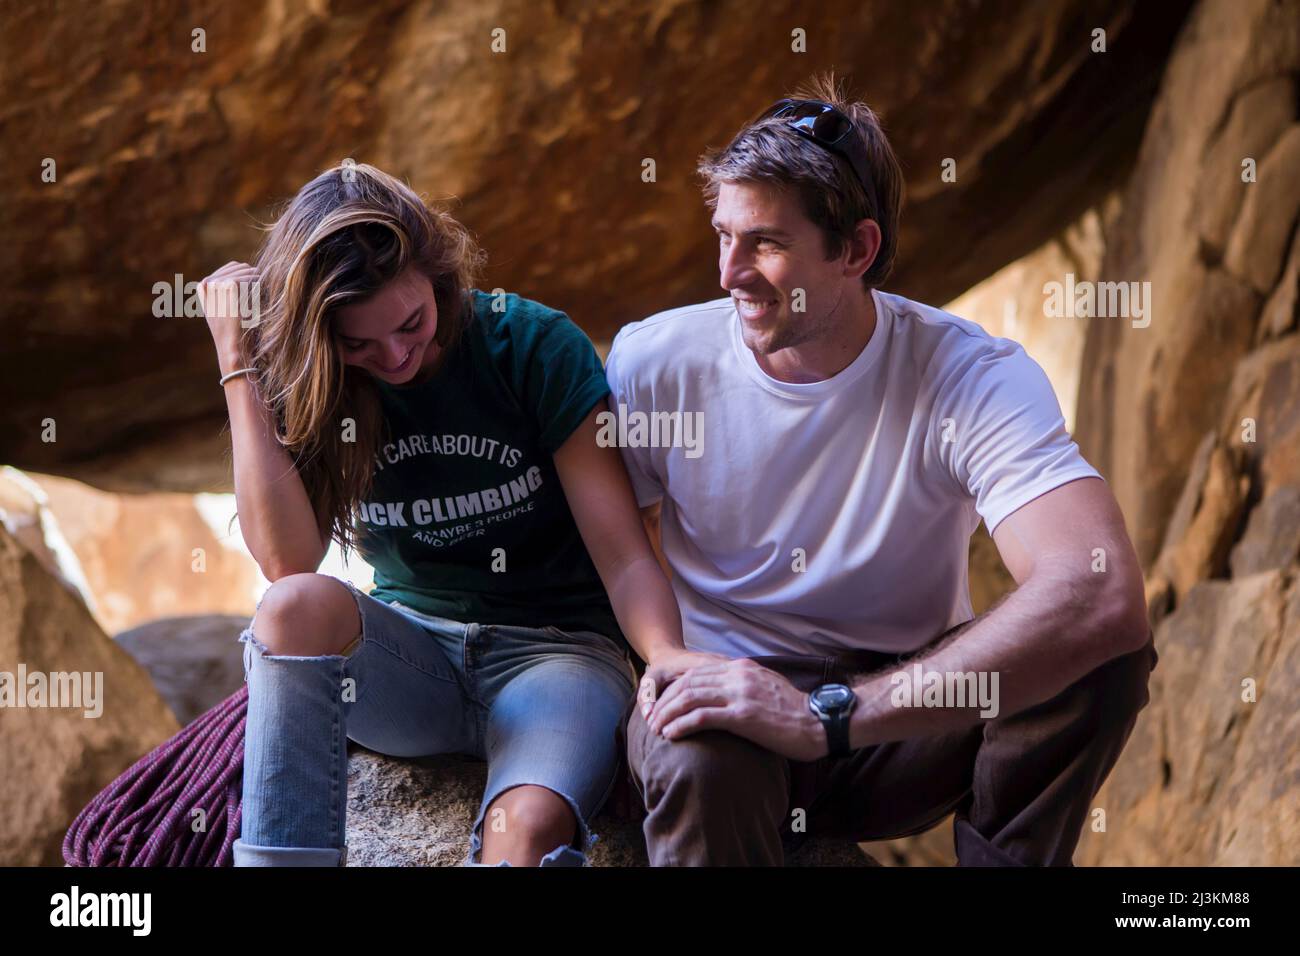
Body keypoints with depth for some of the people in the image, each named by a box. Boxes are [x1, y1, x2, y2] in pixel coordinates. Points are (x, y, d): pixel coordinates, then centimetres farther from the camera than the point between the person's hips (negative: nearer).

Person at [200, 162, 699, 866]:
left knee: (527, 828, -36)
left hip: (553, 650, -2)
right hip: (407, 659, 3)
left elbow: (623, 555, -10)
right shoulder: (314, 385, 1)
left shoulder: (535, 346, -6)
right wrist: (240, 365, -15)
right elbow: (288, 563, -17)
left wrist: (672, 661, -31)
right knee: (300, 606, -32)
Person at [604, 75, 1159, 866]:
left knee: (1103, 643, -27)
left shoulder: (974, 378, -17)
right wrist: (667, 667, -24)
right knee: (699, 763, -38)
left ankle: (1002, 859, -7)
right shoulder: (655, 363, -9)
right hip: (733, 700, -1)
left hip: (904, 725, 1)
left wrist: (828, 714, -39)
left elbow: (1103, 594, -34)